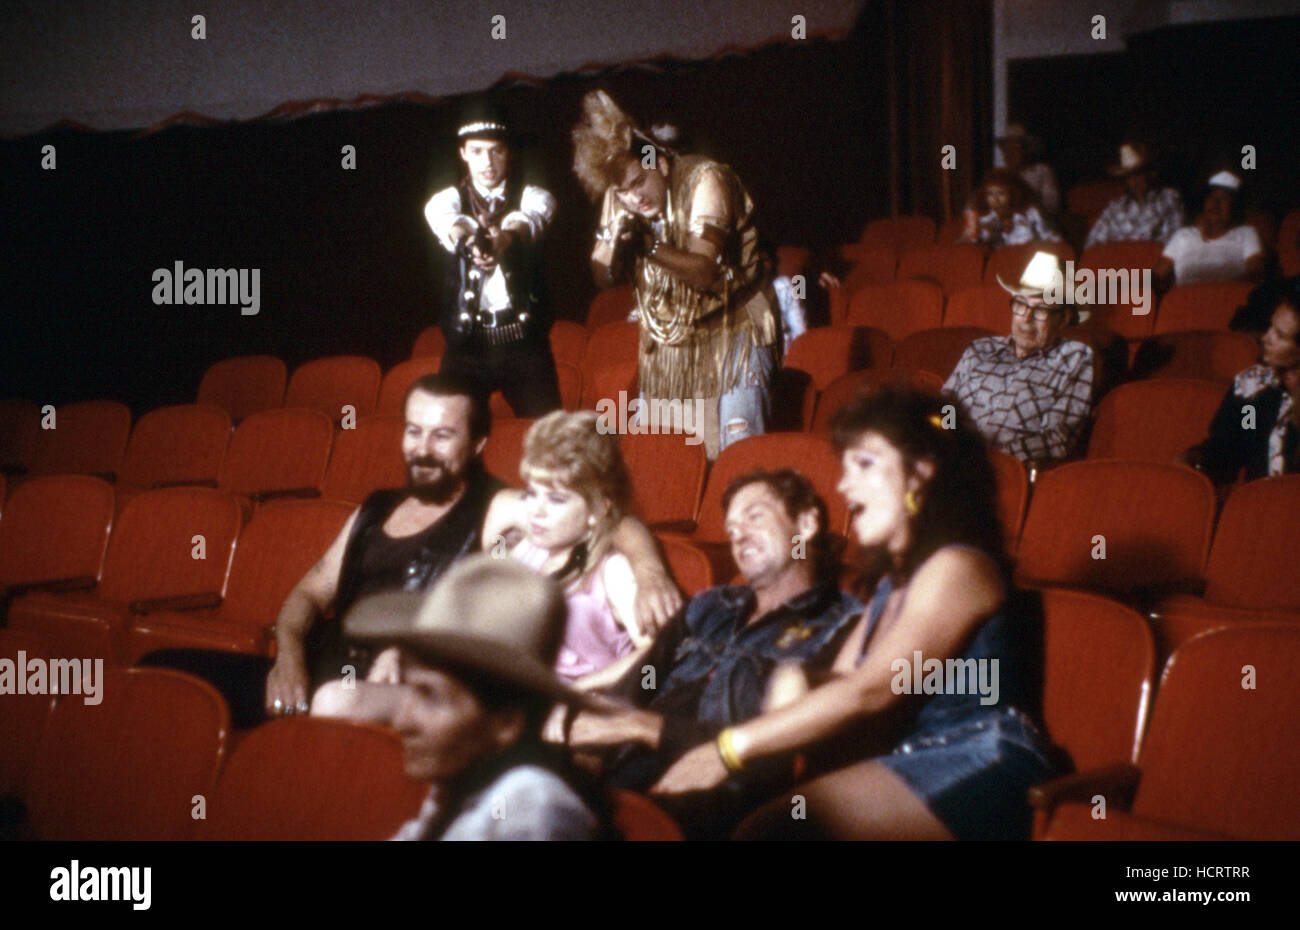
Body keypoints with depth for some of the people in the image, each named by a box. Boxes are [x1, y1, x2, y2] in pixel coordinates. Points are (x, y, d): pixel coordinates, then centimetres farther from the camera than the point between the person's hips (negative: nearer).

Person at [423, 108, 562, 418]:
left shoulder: (533, 197, 7)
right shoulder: (445, 201, 8)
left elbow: (525, 222, -18)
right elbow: (453, 229, -16)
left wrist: (504, 238, -42)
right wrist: (470, 243, -41)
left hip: (523, 338, 0)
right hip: (466, 341, 1)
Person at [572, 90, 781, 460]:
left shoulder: (704, 180, -16)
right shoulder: (619, 198, 1)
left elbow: (705, 273, -26)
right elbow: (604, 277, 4)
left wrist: (650, 245, -42)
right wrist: (611, 236, -18)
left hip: (732, 330, -6)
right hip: (667, 342, 6)